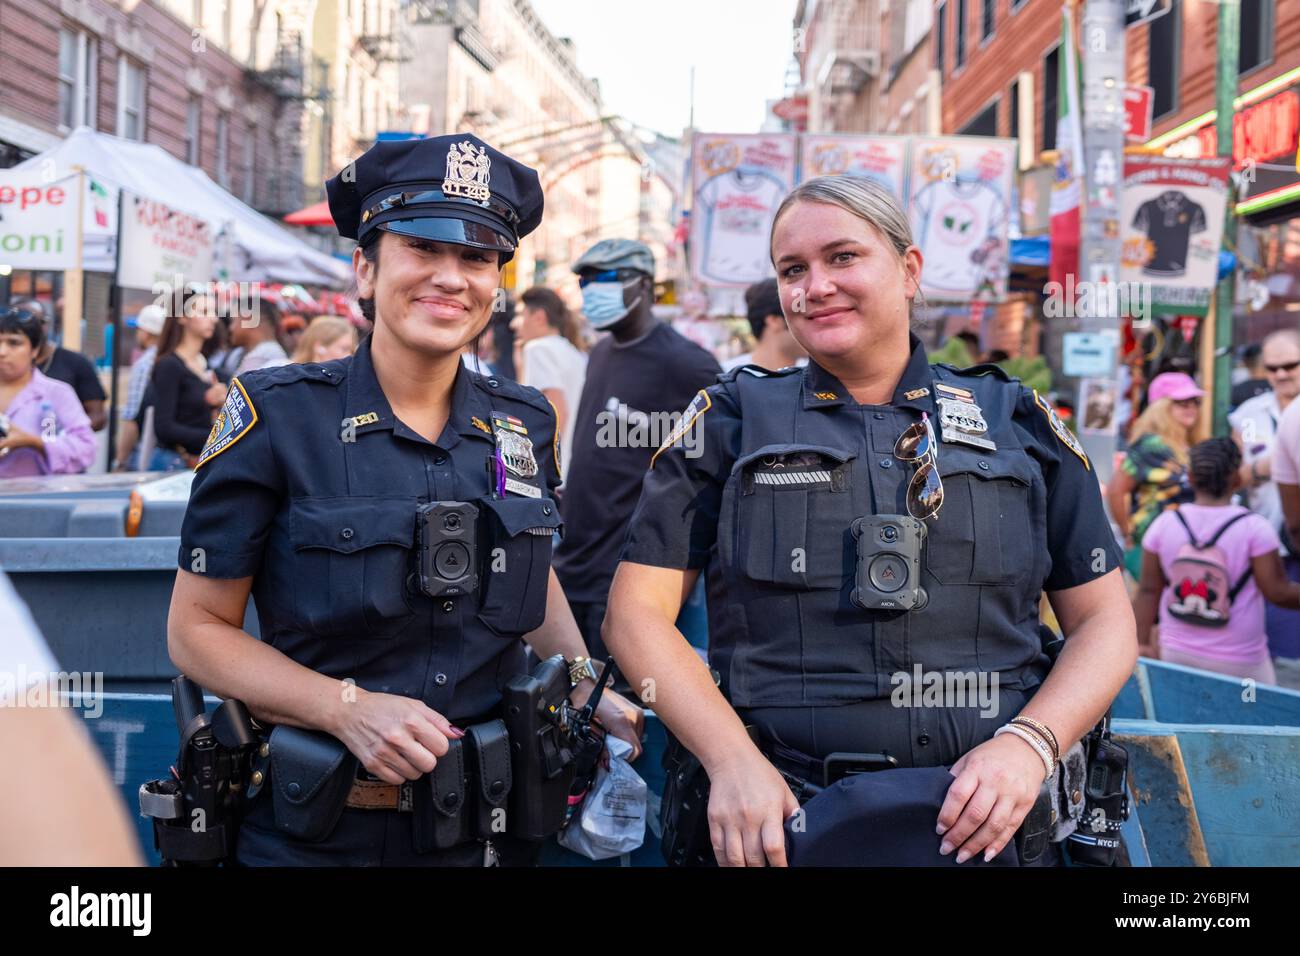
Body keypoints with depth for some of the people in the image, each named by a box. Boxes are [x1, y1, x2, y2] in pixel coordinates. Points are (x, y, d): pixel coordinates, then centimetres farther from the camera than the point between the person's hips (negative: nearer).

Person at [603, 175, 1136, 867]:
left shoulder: (1017, 422, 7)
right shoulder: (730, 422, 4)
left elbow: (1104, 621, 6)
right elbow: (637, 611, -2)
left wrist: (1029, 744, -11)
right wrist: (731, 759, -16)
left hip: (993, 823, 1)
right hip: (786, 825, -1)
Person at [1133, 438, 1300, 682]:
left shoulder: (1164, 523, -3)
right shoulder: (1254, 528, -12)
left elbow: (1148, 591, 1)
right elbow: (1277, 592, -10)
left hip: (1176, 653, 3)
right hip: (1237, 662, -3)